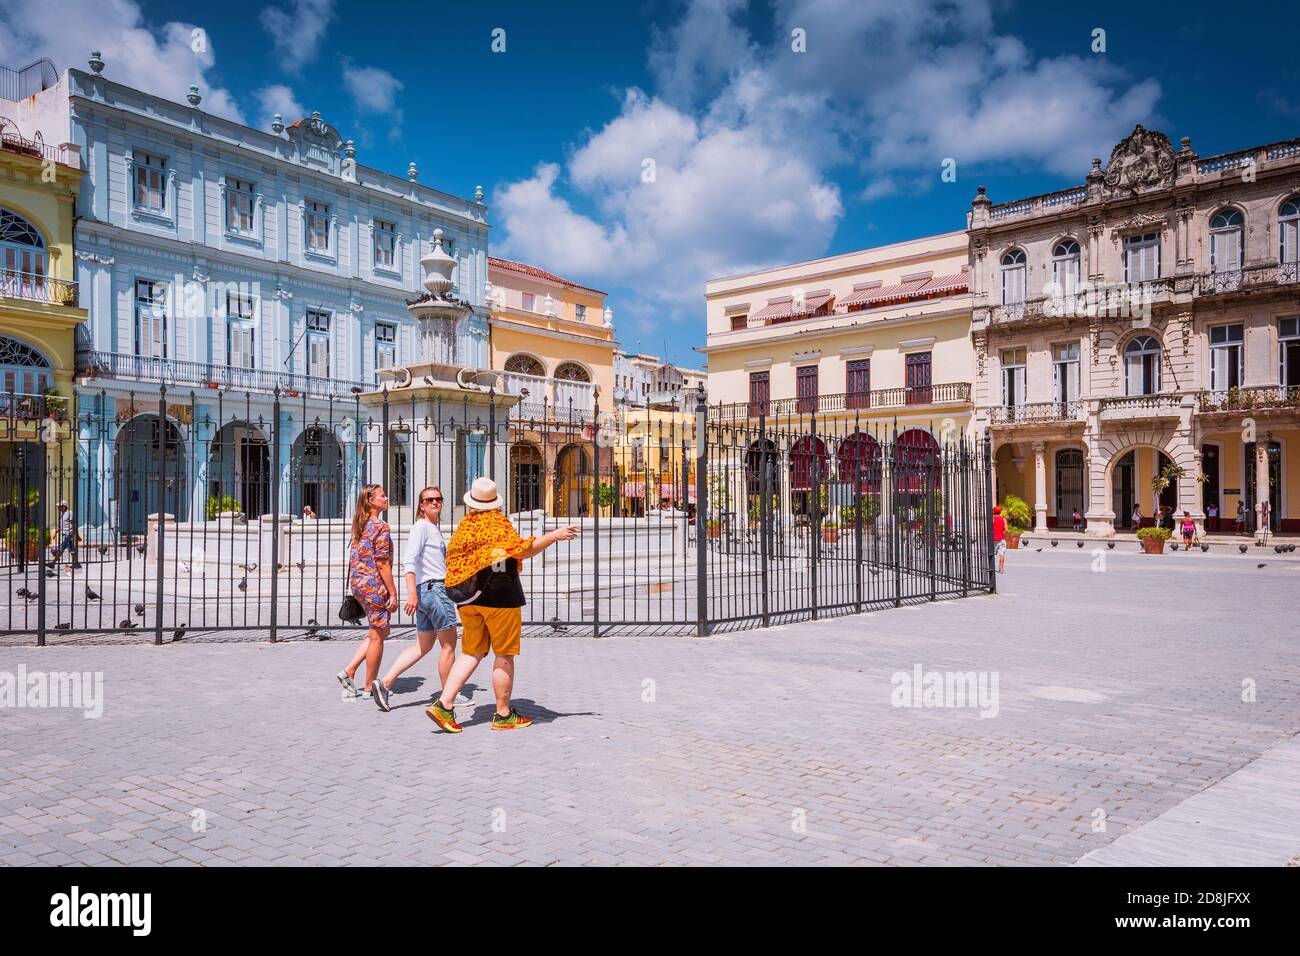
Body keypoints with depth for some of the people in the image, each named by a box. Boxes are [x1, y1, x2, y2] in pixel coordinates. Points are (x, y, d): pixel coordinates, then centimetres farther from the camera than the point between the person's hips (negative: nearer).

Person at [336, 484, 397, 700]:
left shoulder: (358, 524, 11)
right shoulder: (381, 526, -15)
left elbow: (355, 557, 15)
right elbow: (382, 563, -18)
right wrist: (393, 593, -14)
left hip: (358, 583, 9)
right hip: (374, 585, -9)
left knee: (380, 631, 21)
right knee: (377, 636, 4)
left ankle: (349, 671, 14)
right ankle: (370, 688, 12)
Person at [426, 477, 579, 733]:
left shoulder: (463, 527, 7)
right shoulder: (499, 523, -10)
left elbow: (452, 561, 13)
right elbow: (522, 551, -17)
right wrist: (554, 536, -12)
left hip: (469, 599, 6)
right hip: (499, 598, -6)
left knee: (471, 653, 14)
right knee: (504, 656, 4)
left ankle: (444, 704, 3)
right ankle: (503, 715, 11)